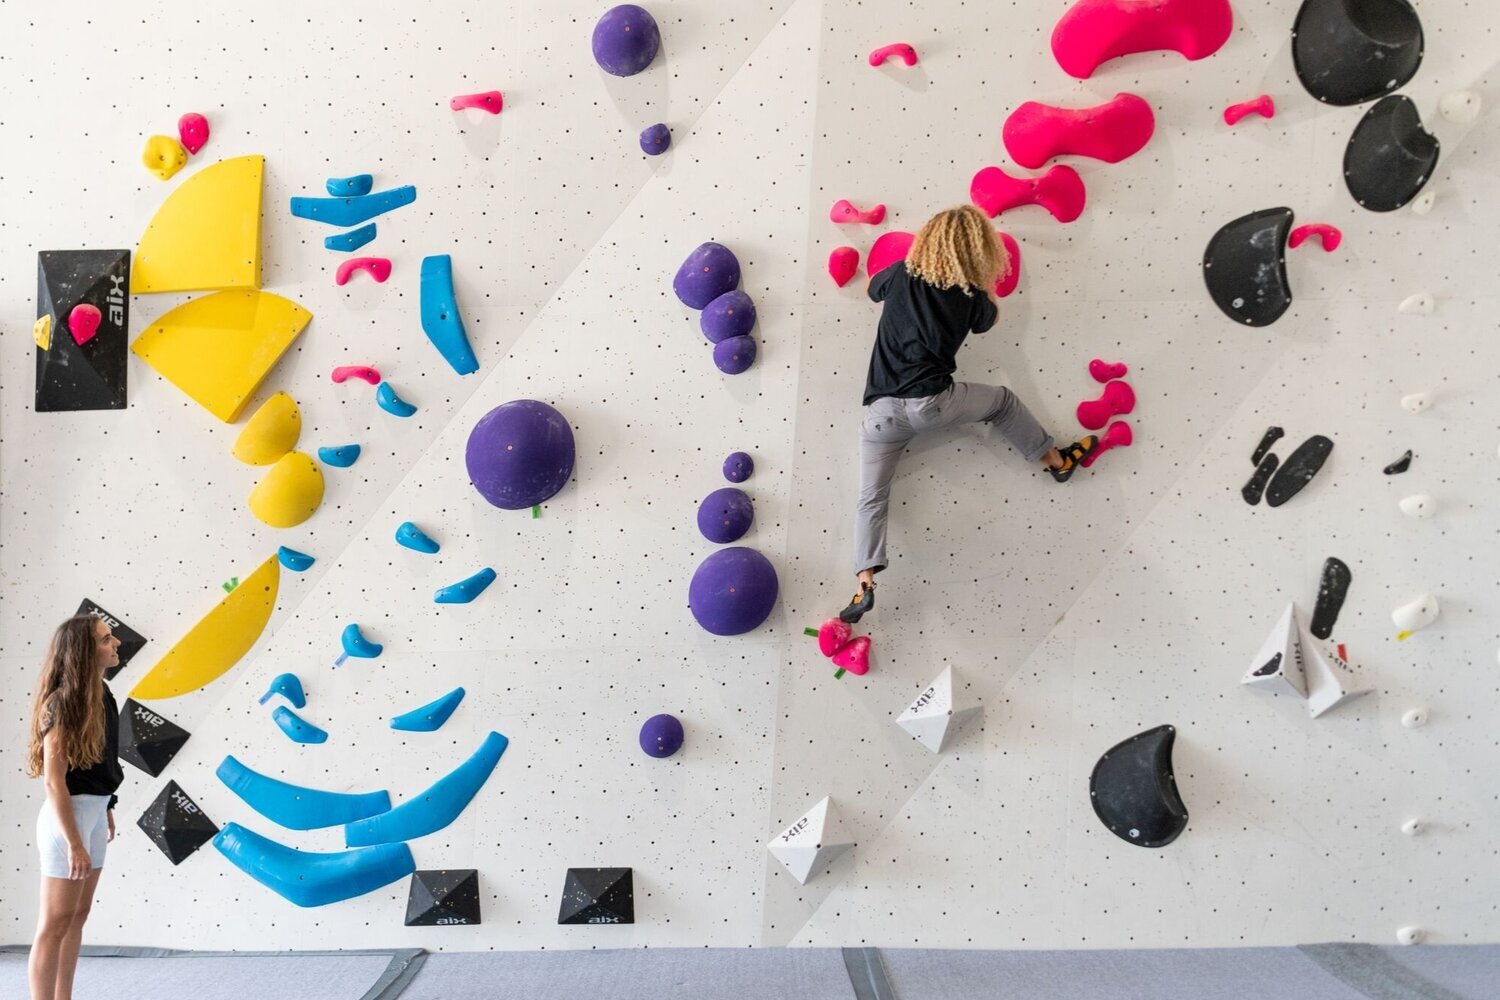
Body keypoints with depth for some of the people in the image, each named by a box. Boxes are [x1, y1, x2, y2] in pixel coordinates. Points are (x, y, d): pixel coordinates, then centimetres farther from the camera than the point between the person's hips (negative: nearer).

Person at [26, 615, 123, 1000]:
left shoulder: (99, 694, 7)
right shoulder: (63, 702, -19)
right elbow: (53, 781, -21)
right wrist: (74, 843, -22)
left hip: (95, 811, 9)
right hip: (69, 815, -9)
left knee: (77, 916, 16)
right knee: (55, 924, 1)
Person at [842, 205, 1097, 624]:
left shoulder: (902, 275, 6)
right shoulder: (971, 297, 3)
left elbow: (874, 288, 29)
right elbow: (987, 320, 27)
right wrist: (977, 288, 37)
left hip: (881, 410, 2)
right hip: (931, 402, -2)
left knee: (871, 499, 4)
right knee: (1003, 400, 25)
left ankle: (865, 583, -11)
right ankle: (1057, 460, 37)